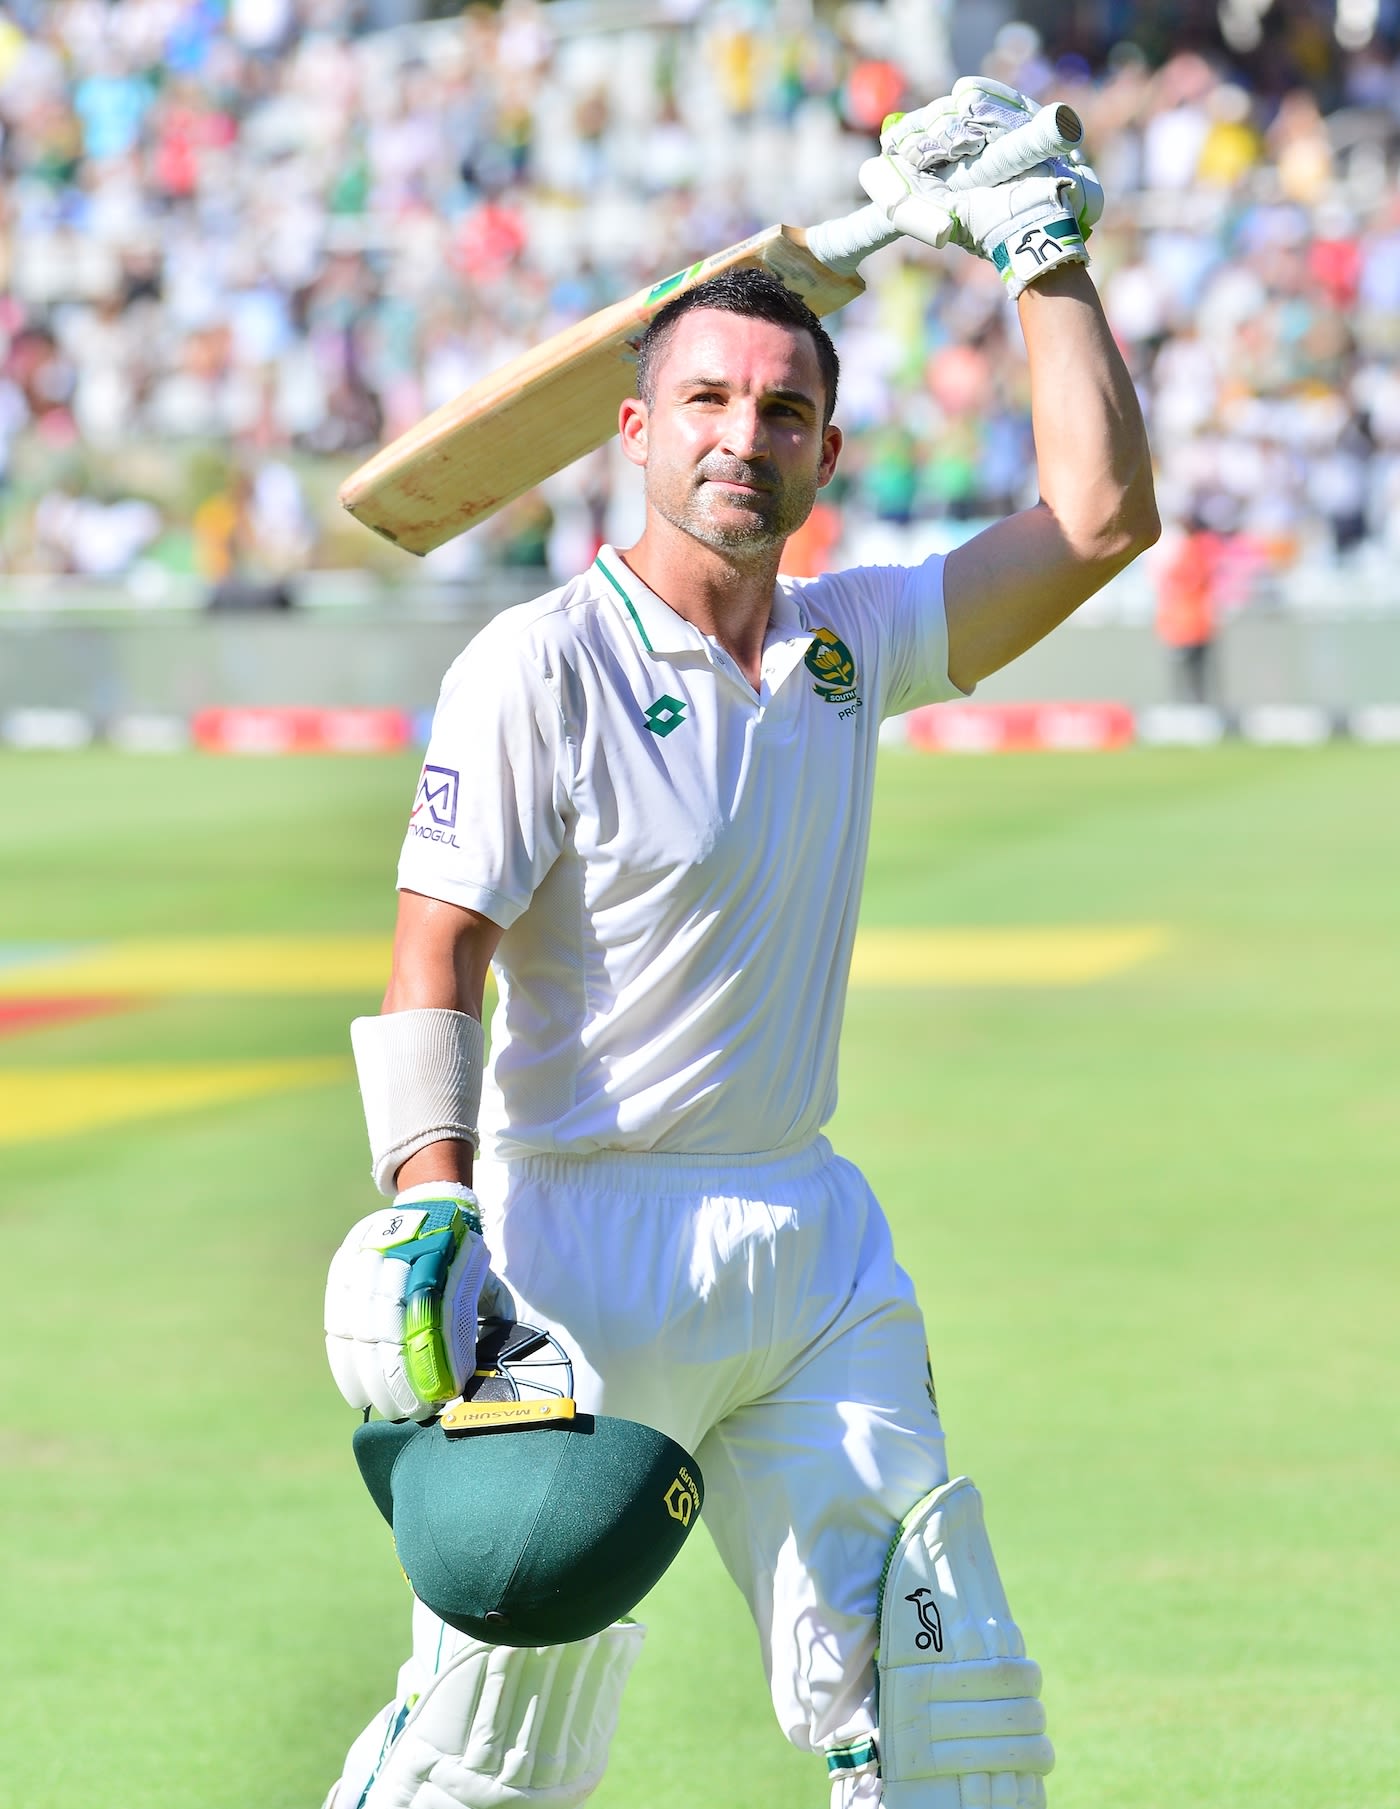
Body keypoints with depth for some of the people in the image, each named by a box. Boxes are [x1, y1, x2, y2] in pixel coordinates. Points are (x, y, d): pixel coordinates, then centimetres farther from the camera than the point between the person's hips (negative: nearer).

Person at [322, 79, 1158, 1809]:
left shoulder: (848, 643, 10)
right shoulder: (540, 664, -9)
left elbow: (1100, 518, 10)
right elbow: (436, 956, -14)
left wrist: (1042, 242, 9)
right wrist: (425, 1210, -27)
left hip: (814, 1243, 6)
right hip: (583, 1243, -6)